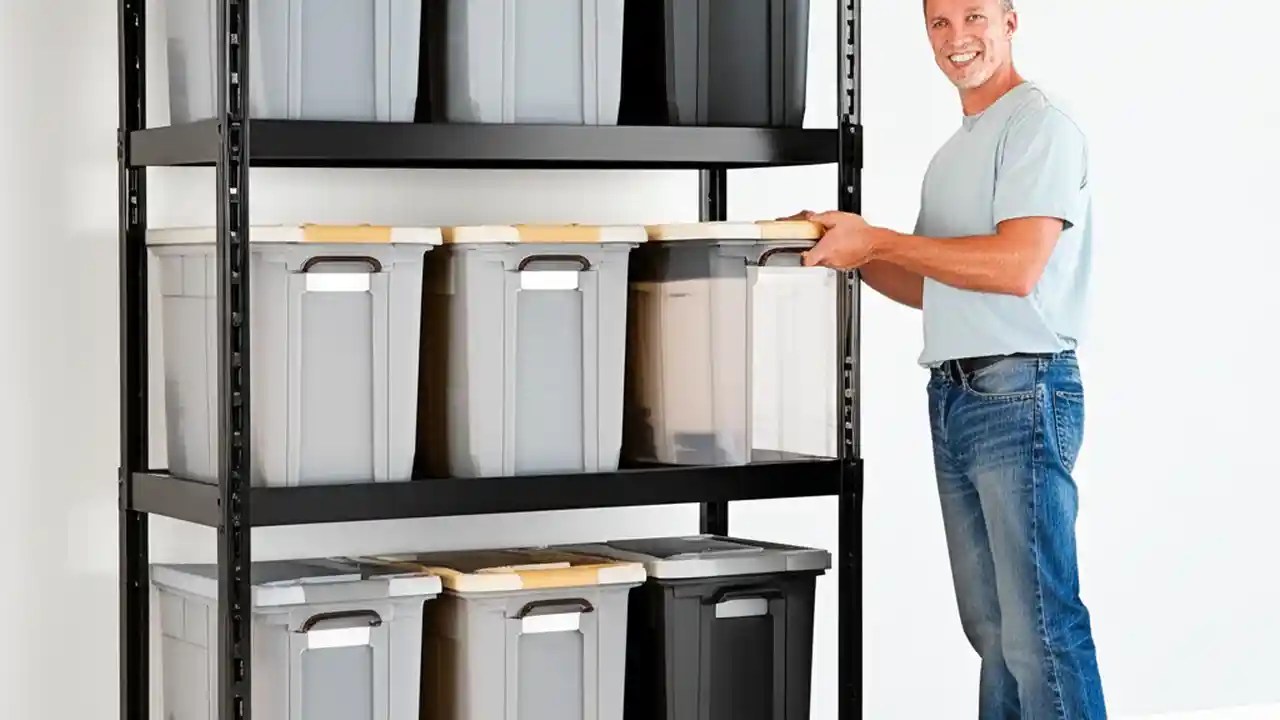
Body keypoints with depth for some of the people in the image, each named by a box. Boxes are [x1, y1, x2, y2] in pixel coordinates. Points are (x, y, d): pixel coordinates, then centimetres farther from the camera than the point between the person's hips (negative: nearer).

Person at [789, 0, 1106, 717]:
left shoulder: (1040, 124, -6)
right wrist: (842, 246, 12)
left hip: (1021, 393, -9)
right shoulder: (953, 154, 22)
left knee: (1038, 625, -12)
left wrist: (877, 240, -12)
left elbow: (1016, 266, -18)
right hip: (953, 396, 9)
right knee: (992, 628, 10)